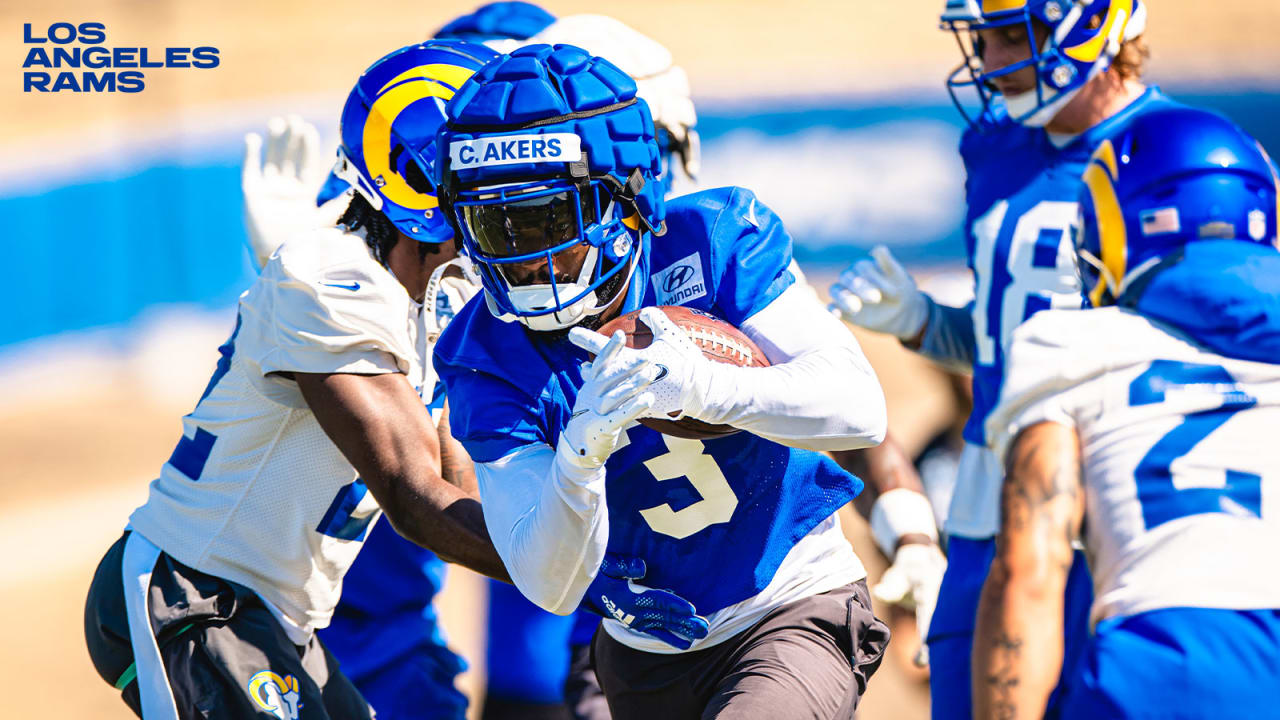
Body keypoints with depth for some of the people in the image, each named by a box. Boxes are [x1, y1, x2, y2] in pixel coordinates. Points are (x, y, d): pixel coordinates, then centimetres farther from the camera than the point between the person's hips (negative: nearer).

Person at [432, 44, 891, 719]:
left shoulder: (713, 241, -15)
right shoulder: (488, 360, -13)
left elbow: (860, 408, -25)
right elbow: (551, 587, -19)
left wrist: (702, 385, -43)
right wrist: (580, 454, -39)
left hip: (793, 612, -3)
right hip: (647, 657, 3)